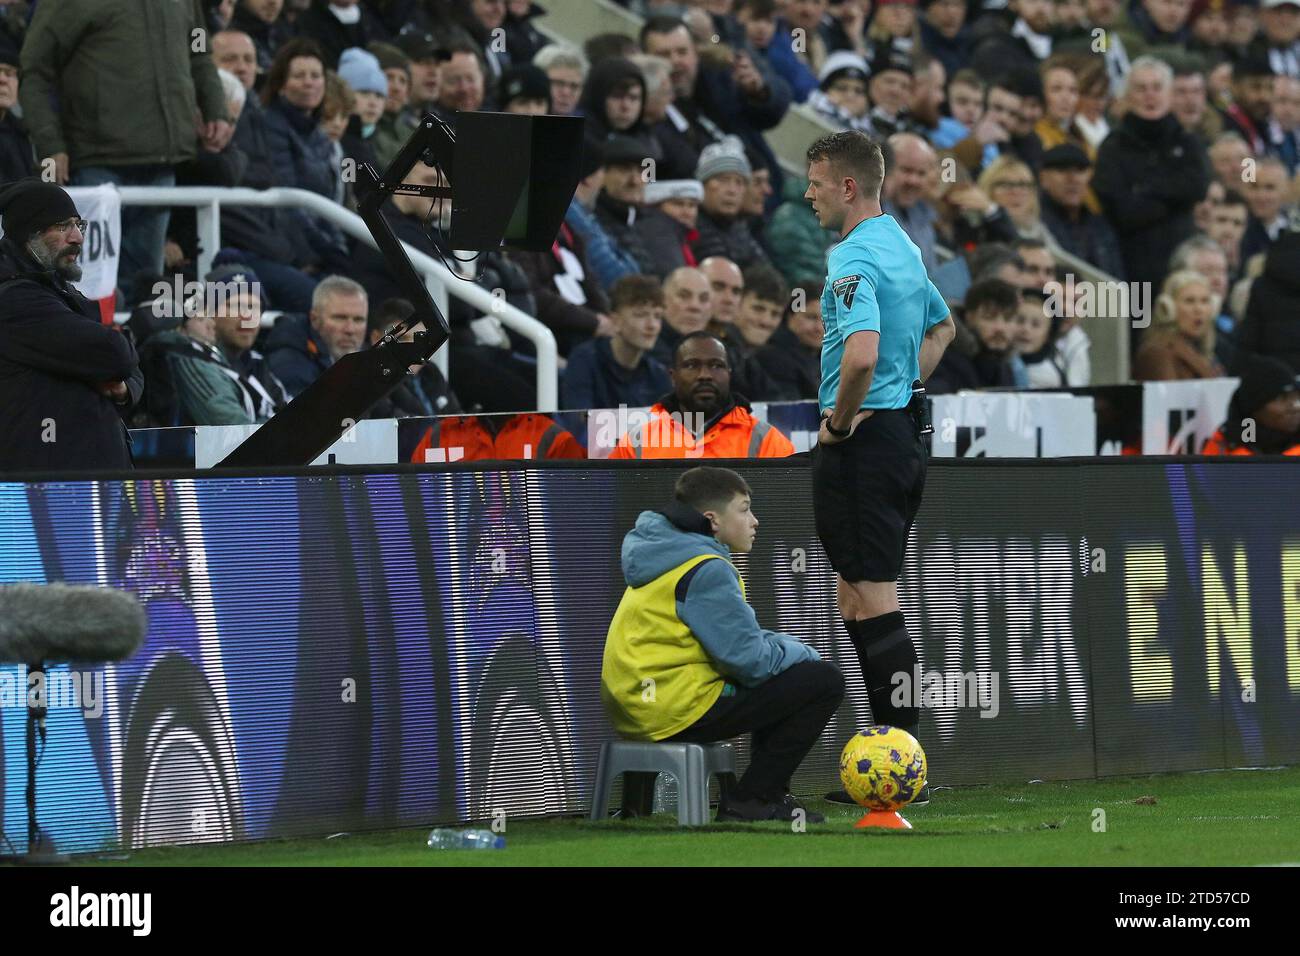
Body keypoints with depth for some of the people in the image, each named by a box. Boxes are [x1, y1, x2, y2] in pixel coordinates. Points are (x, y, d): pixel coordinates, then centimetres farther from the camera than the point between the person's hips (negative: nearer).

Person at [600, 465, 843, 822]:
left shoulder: (668, 557, 17)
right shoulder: (706, 570, -14)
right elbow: (750, 661, -17)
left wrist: (787, 646, 10)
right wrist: (803, 653, 1)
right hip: (676, 710, -10)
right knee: (823, 682, -8)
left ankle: (770, 794, 21)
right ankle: (746, 804, -7)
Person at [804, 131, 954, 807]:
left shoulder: (854, 260, -18)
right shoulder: (902, 247, 13)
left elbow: (862, 355, -33)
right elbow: (941, 326, 30)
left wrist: (838, 422, -17)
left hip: (860, 443, -10)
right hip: (901, 430, 10)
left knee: (873, 601, -8)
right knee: (859, 600, 15)